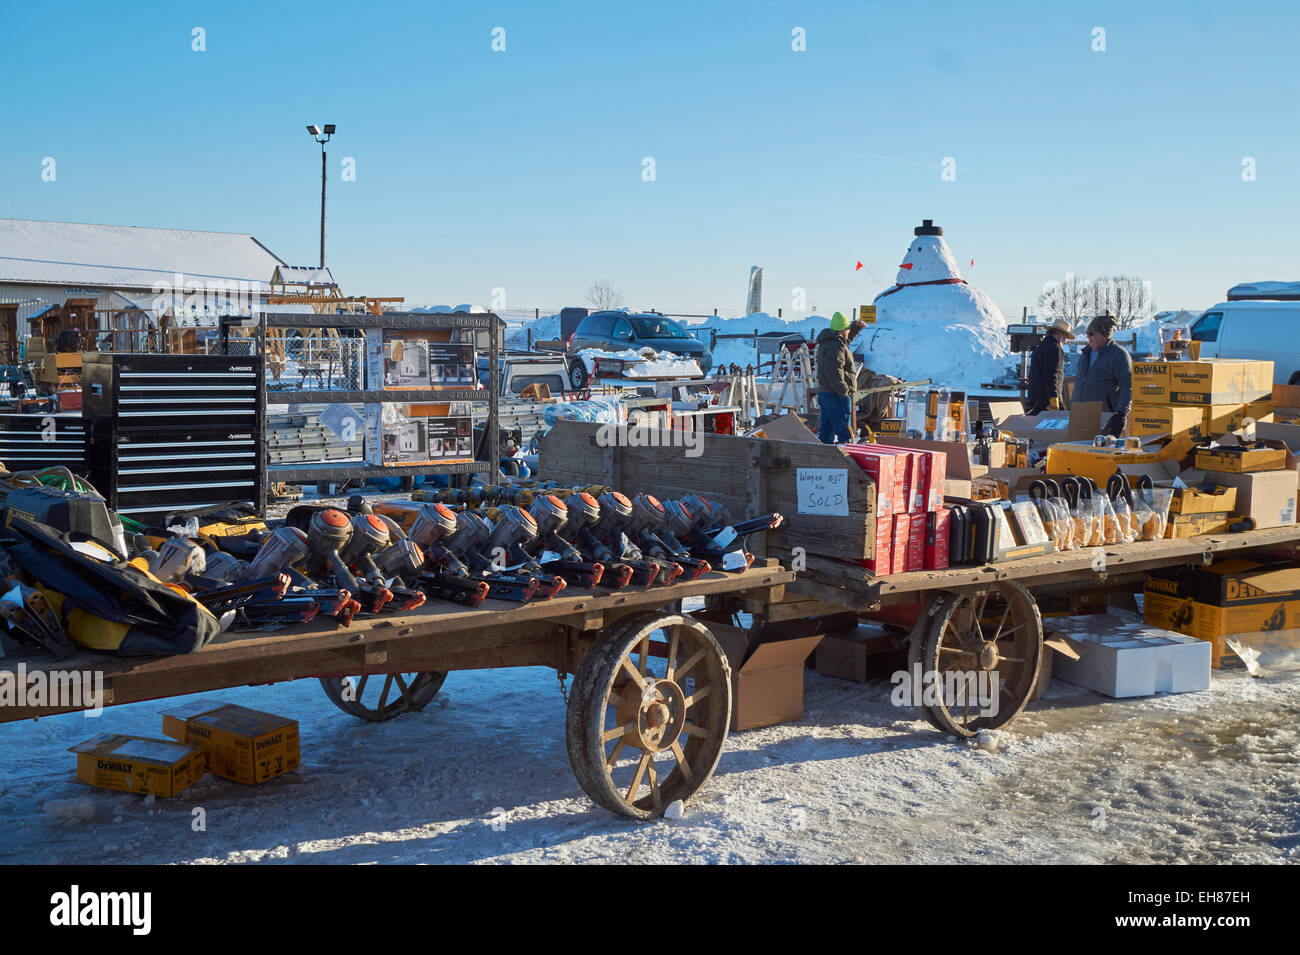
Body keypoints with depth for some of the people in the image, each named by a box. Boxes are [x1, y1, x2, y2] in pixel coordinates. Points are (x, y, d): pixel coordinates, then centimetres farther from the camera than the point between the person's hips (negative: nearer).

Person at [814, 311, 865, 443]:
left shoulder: (826, 342, 14)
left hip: (823, 393, 10)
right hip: (836, 397, -10)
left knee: (826, 432, 14)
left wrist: (856, 327, 26)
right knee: (843, 432, -9)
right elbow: (834, 373, -27)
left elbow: (847, 338, 37)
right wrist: (844, 391, -19)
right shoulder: (836, 347, -18)